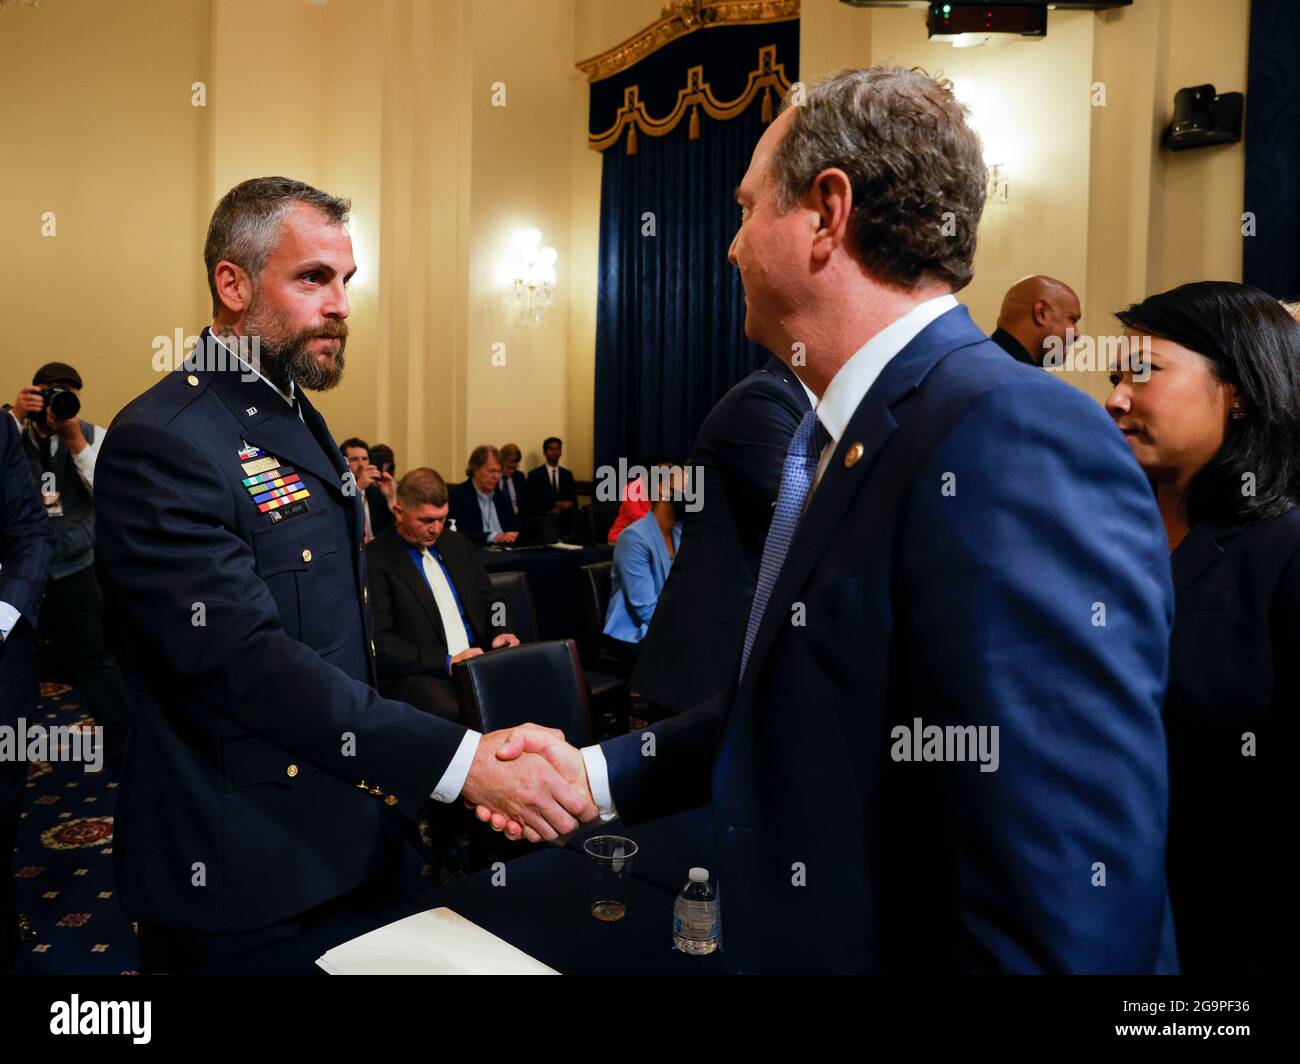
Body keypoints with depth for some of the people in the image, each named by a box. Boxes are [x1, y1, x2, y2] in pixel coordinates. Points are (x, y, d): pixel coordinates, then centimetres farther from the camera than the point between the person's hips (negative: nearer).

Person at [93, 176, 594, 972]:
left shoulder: (300, 420, 9)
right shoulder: (161, 444, -19)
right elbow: (248, 661, -28)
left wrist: (387, 780, 11)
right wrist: (459, 762, -32)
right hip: (244, 875, -8)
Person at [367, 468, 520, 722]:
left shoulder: (457, 543, 18)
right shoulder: (374, 560, -3)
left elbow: (487, 601, 25)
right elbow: (379, 642, -9)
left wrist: (499, 633, 3)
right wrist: (446, 662, -18)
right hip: (417, 675, -6)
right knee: (457, 714, -37)